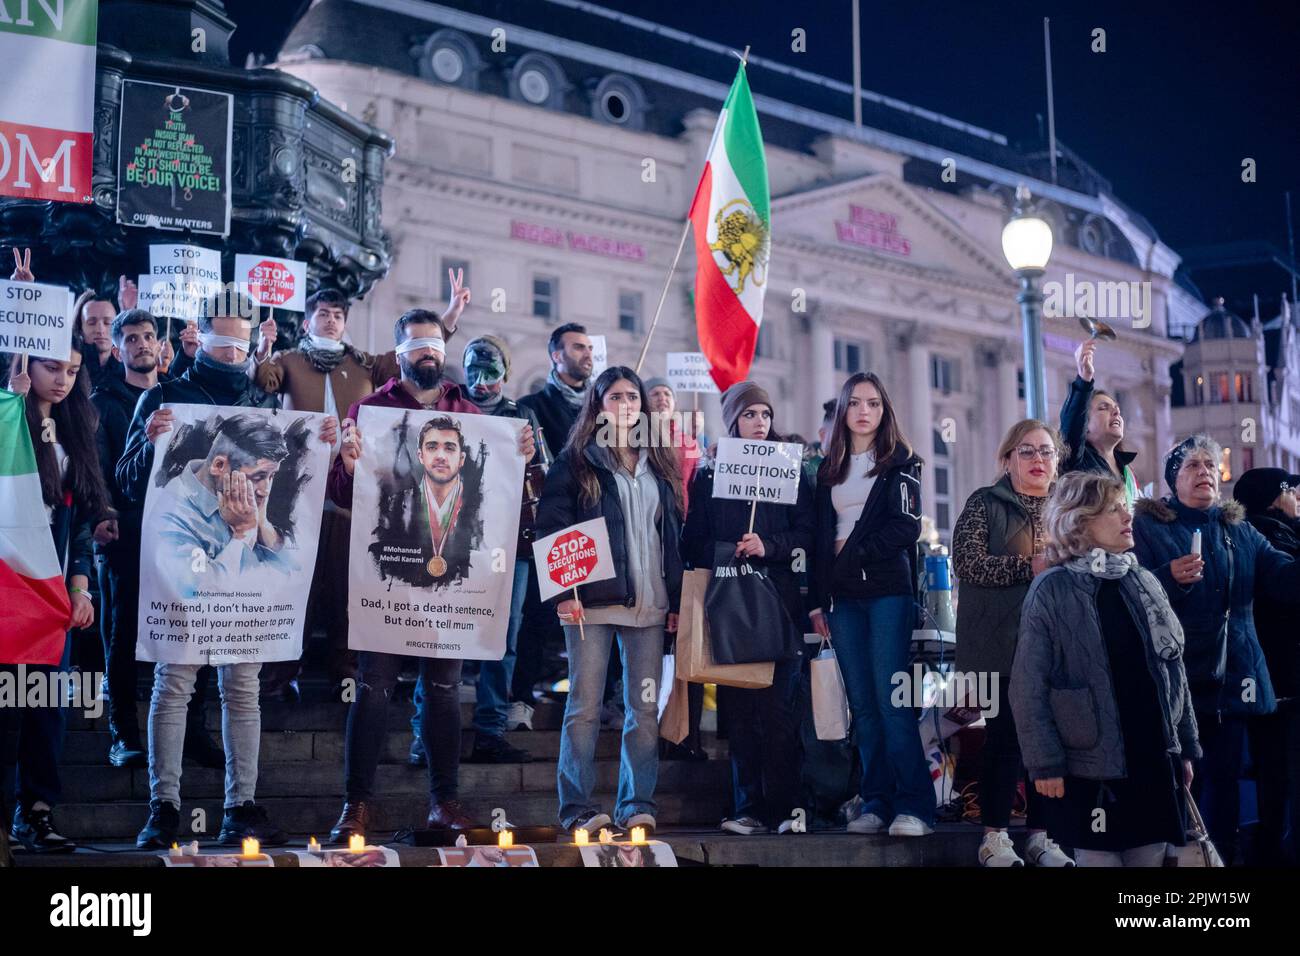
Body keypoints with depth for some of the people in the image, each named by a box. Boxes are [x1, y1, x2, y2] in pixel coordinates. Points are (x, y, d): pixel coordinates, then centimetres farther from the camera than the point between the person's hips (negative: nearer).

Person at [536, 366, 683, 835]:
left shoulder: (660, 465, 16)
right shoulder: (576, 461, 3)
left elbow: (673, 535, 16)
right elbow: (550, 527, -3)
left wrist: (677, 599, 9)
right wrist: (562, 592, -13)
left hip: (650, 602, 4)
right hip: (591, 600, -4)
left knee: (645, 707, 4)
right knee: (585, 705, -2)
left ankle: (637, 804, 10)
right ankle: (578, 807, 3)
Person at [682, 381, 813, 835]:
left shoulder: (791, 470, 11)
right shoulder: (709, 475, 14)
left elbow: (807, 533, 3)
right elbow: (694, 541, 11)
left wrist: (768, 547, -11)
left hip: (779, 597, -1)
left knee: (779, 703, -8)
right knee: (737, 706, -2)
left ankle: (783, 806, -5)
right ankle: (748, 807, 1)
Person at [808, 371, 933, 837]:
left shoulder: (900, 463, 6)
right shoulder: (829, 469, 17)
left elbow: (906, 527, -6)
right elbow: (819, 537, 15)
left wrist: (854, 552, -6)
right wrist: (817, 599, 9)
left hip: (888, 590, -4)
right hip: (842, 596, 4)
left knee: (891, 698, -12)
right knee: (862, 703, 2)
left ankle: (913, 805, -12)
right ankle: (874, 802, 5)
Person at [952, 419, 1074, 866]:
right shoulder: (984, 504, 1)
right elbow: (967, 562, -10)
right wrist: (1030, 566, -17)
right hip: (1001, 643, -4)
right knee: (1005, 736, -3)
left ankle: (1041, 833, 15)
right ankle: (994, 836, 7)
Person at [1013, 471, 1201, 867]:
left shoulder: (1145, 582, 10)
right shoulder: (1052, 591, -7)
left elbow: (1173, 670, 14)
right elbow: (1029, 687, -9)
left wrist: (1186, 746, 12)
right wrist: (1045, 762, -12)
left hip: (1156, 759, 5)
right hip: (1092, 766, -5)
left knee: (1151, 856, 8)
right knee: (1100, 856, -1)